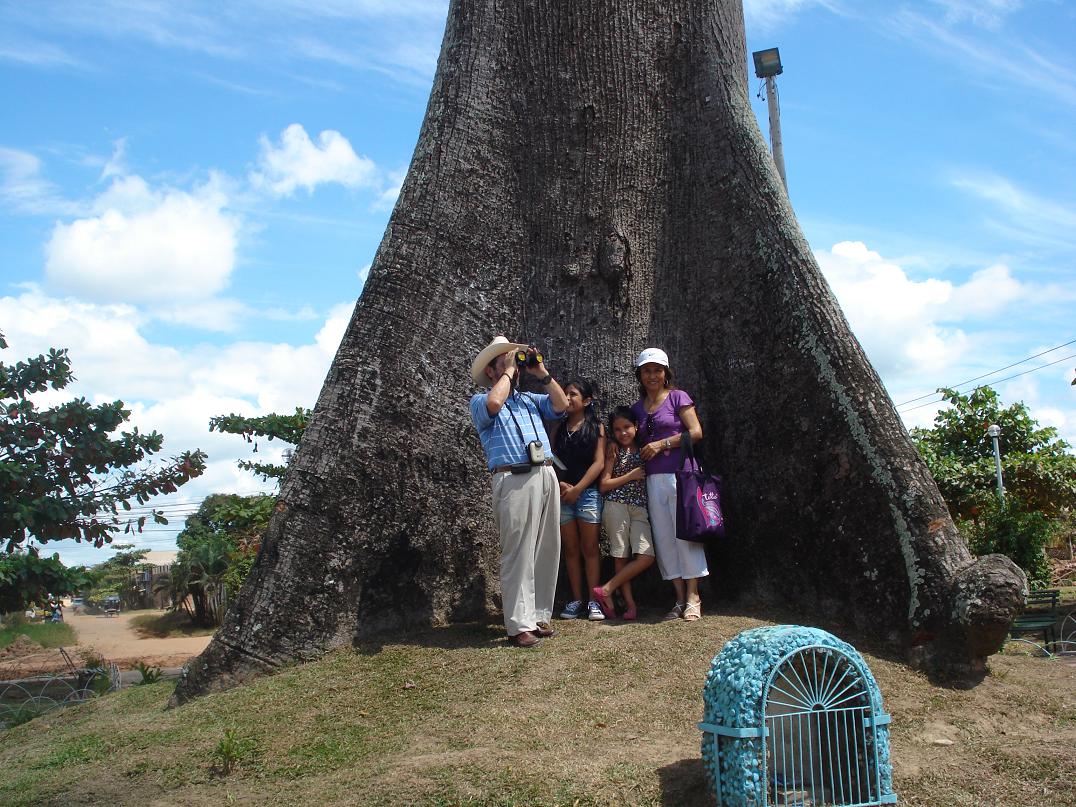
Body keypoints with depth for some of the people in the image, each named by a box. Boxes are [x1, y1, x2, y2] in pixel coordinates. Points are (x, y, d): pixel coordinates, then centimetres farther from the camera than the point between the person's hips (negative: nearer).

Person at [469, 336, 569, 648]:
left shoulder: (530, 399, 25)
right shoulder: (480, 401, 8)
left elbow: (561, 405, 12)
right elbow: (494, 404, -15)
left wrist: (541, 373, 11)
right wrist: (508, 372, -2)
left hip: (547, 476, 6)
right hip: (514, 479, -6)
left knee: (547, 550, 6)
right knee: (518, 553, -8)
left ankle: (539, 615, 14)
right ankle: (519, 625, -6)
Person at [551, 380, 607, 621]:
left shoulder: (596, 427, 3)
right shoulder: (559, 428, 12)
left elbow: (599, 463, -5)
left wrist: (577, 489, -12)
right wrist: (560, 485, -10)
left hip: (588, 493, -3)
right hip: (562, 494, 3)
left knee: (590, 549, -2)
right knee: (571, 549, 6)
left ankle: (594, 601, 2)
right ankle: (576, 599, 11)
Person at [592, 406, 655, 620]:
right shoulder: (614, 449, 5)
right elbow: (604, 485, 0)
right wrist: (630, 476, -5)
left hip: (640, 509, 3)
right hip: (616, 505, -3)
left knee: (647, 557, -11)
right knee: (621, 556, -3)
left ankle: (606, 589, -5)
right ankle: (630, 603, 4)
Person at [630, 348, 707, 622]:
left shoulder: (678, 397, 1)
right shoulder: (637, 408, 16)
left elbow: (696, 432, -7)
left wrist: (662, 444, -10)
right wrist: (642, 453, 2)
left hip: (680, 473, -5)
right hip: (653, 479, 5)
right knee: (664, 538, 3)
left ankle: (693, 598, 1)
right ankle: (680, 599, 9)